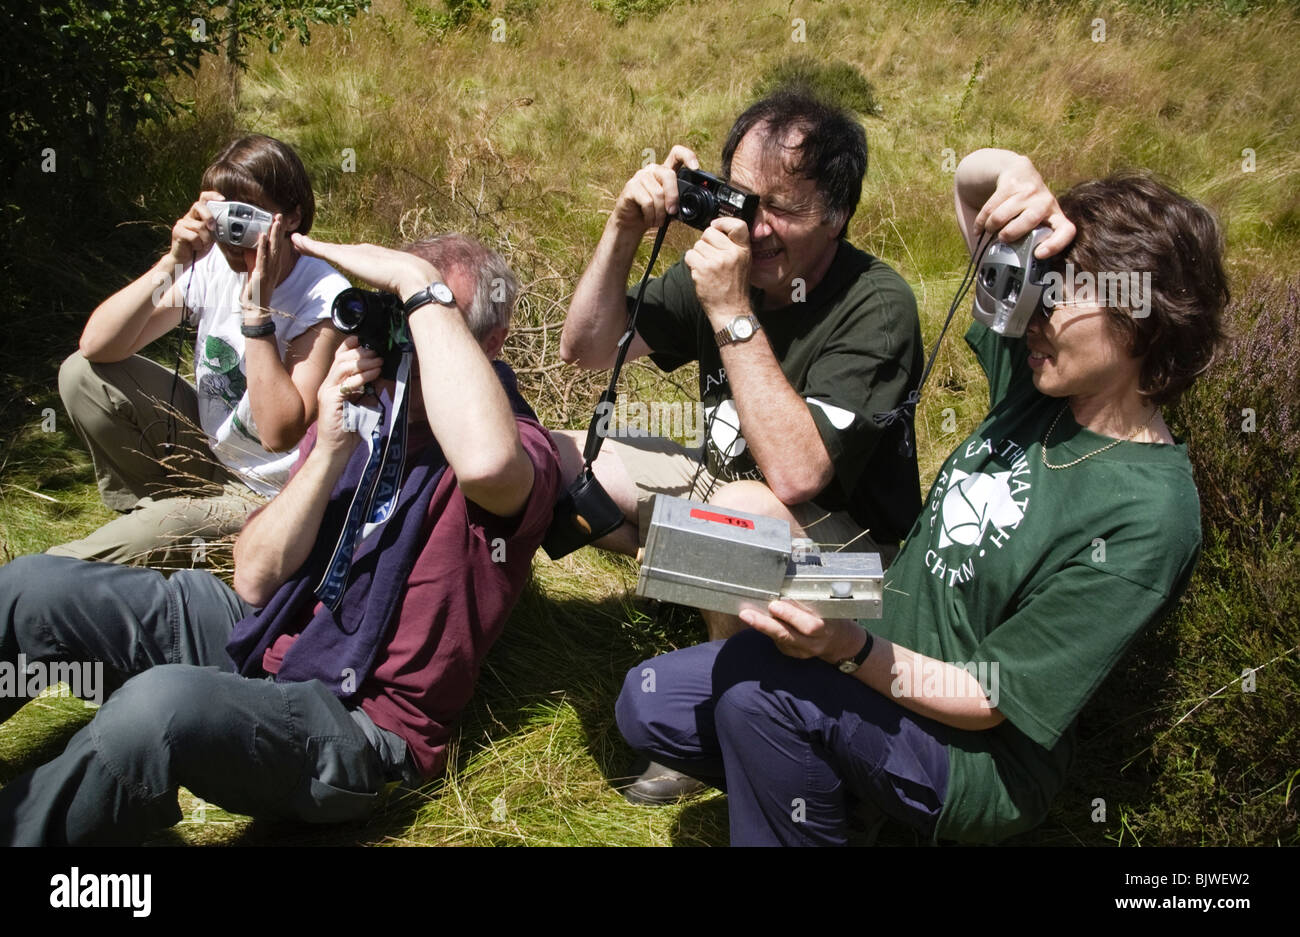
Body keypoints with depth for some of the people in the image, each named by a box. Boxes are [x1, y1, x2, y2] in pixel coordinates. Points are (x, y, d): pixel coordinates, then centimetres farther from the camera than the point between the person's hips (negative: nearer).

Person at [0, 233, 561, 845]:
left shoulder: (520, 446, -14)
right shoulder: (366, 406, 4)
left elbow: (487, 461, -45)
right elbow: (254, 581, 1)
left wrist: (419, 284, -33)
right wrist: (330, 452, -15)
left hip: (354, 720, -7)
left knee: (159, 705, -35)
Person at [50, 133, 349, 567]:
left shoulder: (325, 299, -24)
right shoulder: (210, 264, -9)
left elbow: (279, 434, -32)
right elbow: (96, 346, -14)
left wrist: (257, 307, -33)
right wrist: (171, 265, -25)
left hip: (267, 498, -6)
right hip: (209, 450, 6)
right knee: (82, 375, -7)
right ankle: (148, 510, 8)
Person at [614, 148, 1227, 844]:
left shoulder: (1146, 517, -25)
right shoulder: (1034, 374, -5)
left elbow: (985, 701, -22)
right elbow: (970, 181, 5)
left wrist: (851, 650, -36)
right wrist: (1012, 174, -18)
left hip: (975, 762, -7)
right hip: (887, 659, 7)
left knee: (758, 677, -31)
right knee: (648, 704, -1)